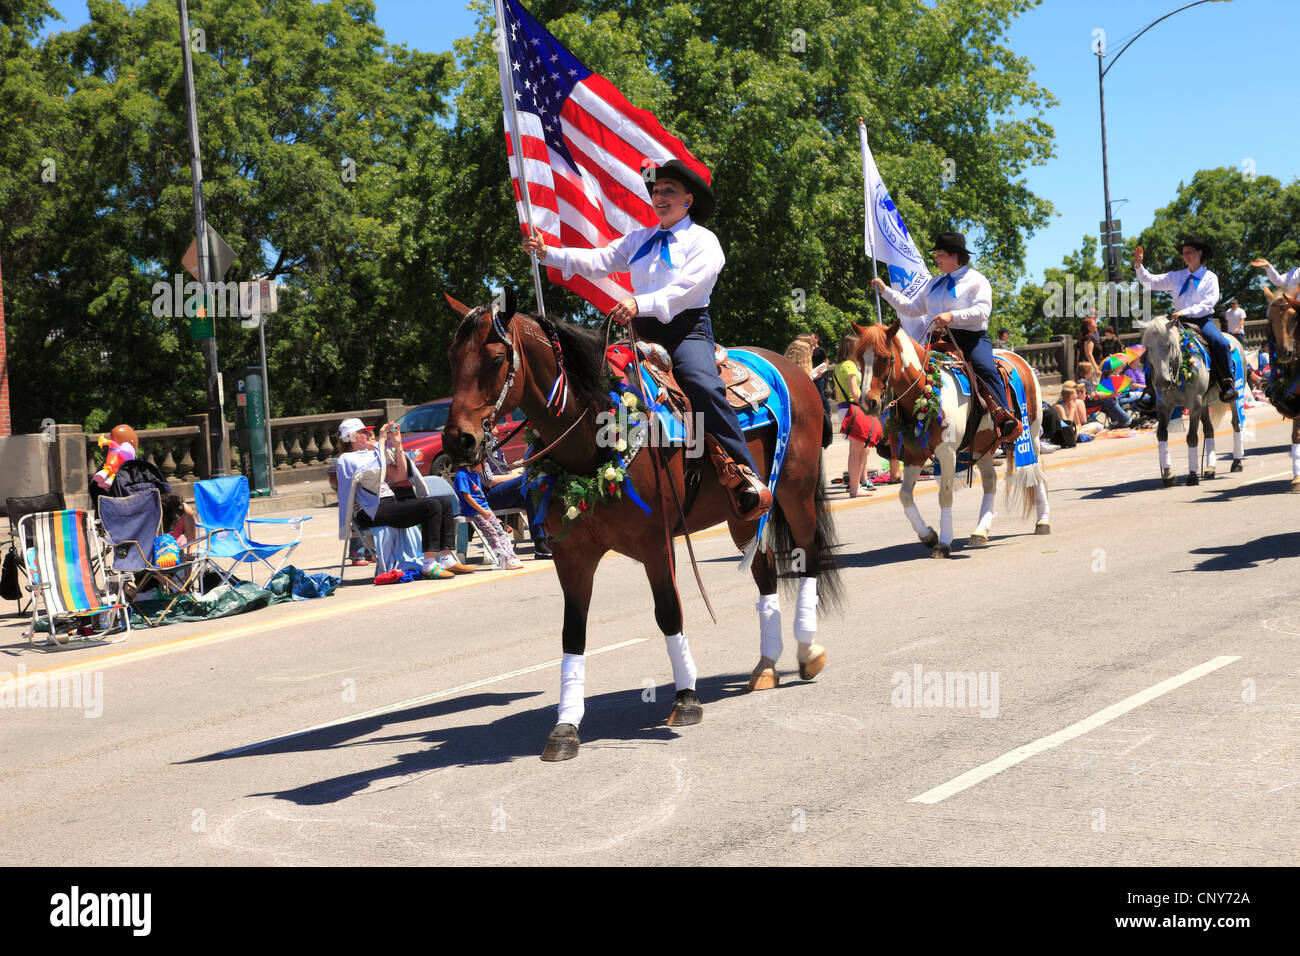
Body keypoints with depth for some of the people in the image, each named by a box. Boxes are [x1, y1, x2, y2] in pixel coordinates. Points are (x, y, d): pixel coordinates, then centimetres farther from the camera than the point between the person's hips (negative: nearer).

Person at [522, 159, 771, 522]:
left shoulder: (703, 241, 2)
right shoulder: (640, 239, 21)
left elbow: (685, 290, -14)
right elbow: (598, 262, 13)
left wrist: (640, 305, -28)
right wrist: (547, 253, 1)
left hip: (687, 330, -7)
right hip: (644, 332, 7)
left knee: (704, 386, -31)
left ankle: (746, 477, -30)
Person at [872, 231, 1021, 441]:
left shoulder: (975, 280, 4)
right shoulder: (934, 284, 25)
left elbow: (982, 311, -11)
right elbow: (912, 308, 27)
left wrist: (952, 316, -24)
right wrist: (885, 291, 23)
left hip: (971, 338, -6)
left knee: (986, 368, -31)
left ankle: (1005, 418, -31)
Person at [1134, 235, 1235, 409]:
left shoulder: (1210, 278, 4)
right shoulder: (1176, 276, 14)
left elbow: (1208, 304, -8)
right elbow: (1151, 282, 10)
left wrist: (1186, 312, -20)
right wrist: (1139, 266, -5)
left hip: (1203, 320, -3)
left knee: (1221, 343, -30)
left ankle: (1227, 384, -19)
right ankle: (1150, 389, -20)